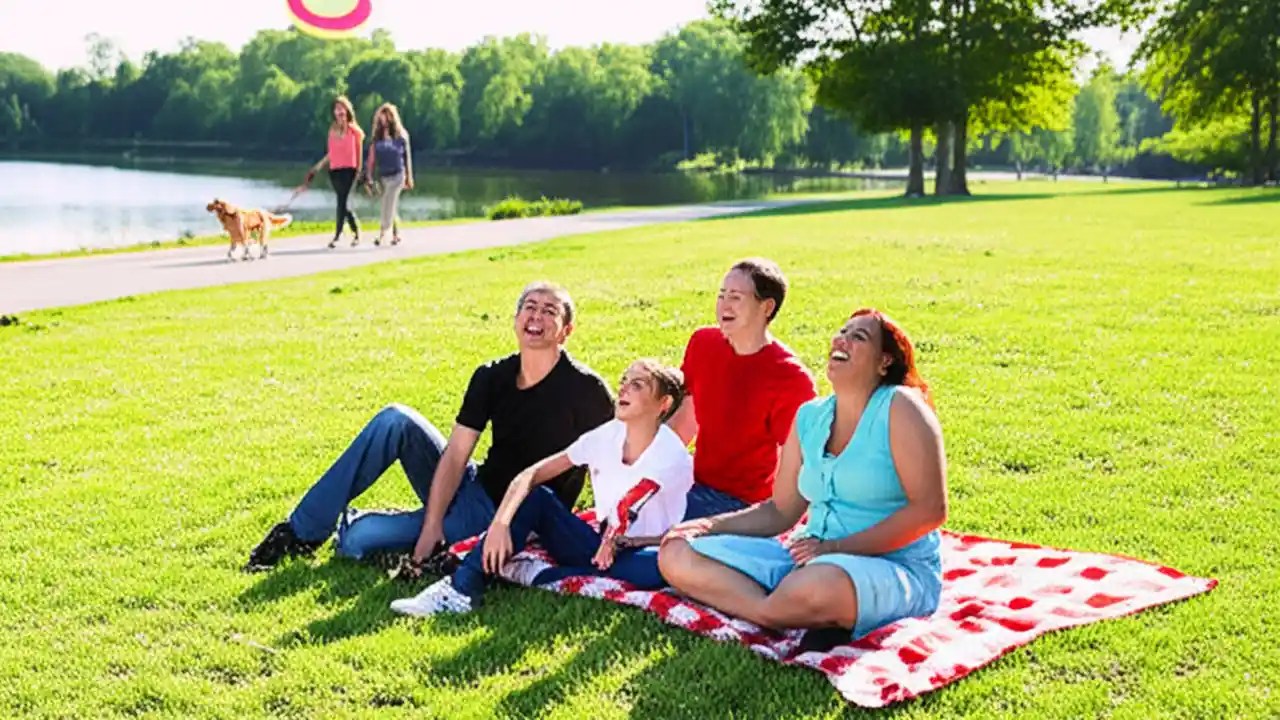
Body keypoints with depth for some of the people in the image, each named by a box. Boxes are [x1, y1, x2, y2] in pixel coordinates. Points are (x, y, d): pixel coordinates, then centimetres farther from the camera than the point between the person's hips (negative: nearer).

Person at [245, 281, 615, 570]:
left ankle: (346, 524, 15)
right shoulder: (492, 377, -1)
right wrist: (431, 526, -16)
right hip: (471, 489, 6)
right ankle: (301, 532, -8)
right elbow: (455, 454, -6)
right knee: (396, 420, -17)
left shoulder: (585, 389, -16)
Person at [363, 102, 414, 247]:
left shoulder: (400, 135, -3)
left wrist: (409, 178, 7)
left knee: (388, 207, -12)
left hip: (396, 175, -4)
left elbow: (407, 157, 4)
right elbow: (372, 157, 3)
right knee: (390, 207, 9)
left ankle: (382, 234, -11)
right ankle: (396, 235, 20)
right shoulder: (377, 136, 4)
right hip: (383, 175, 4)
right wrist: (369, 176, -5)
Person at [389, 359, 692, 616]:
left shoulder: (672, 456, -16)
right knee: (534, 497, -13)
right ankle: (462, 590, -22)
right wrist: (500, 522, -22)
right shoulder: (604, 437, -4)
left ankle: (540, 578, -29)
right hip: (600, 546, 5)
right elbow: (530, 475, -8)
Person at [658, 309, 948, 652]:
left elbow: (930, 509, -16)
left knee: (818, 584, -45)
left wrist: (836, 547, -20)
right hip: (811, 557, 8)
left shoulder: (900, 407, -8)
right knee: (677, 555, -6)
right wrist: (711, 526, 1)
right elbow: (780, 511, 17)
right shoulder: (810, 417, 12)